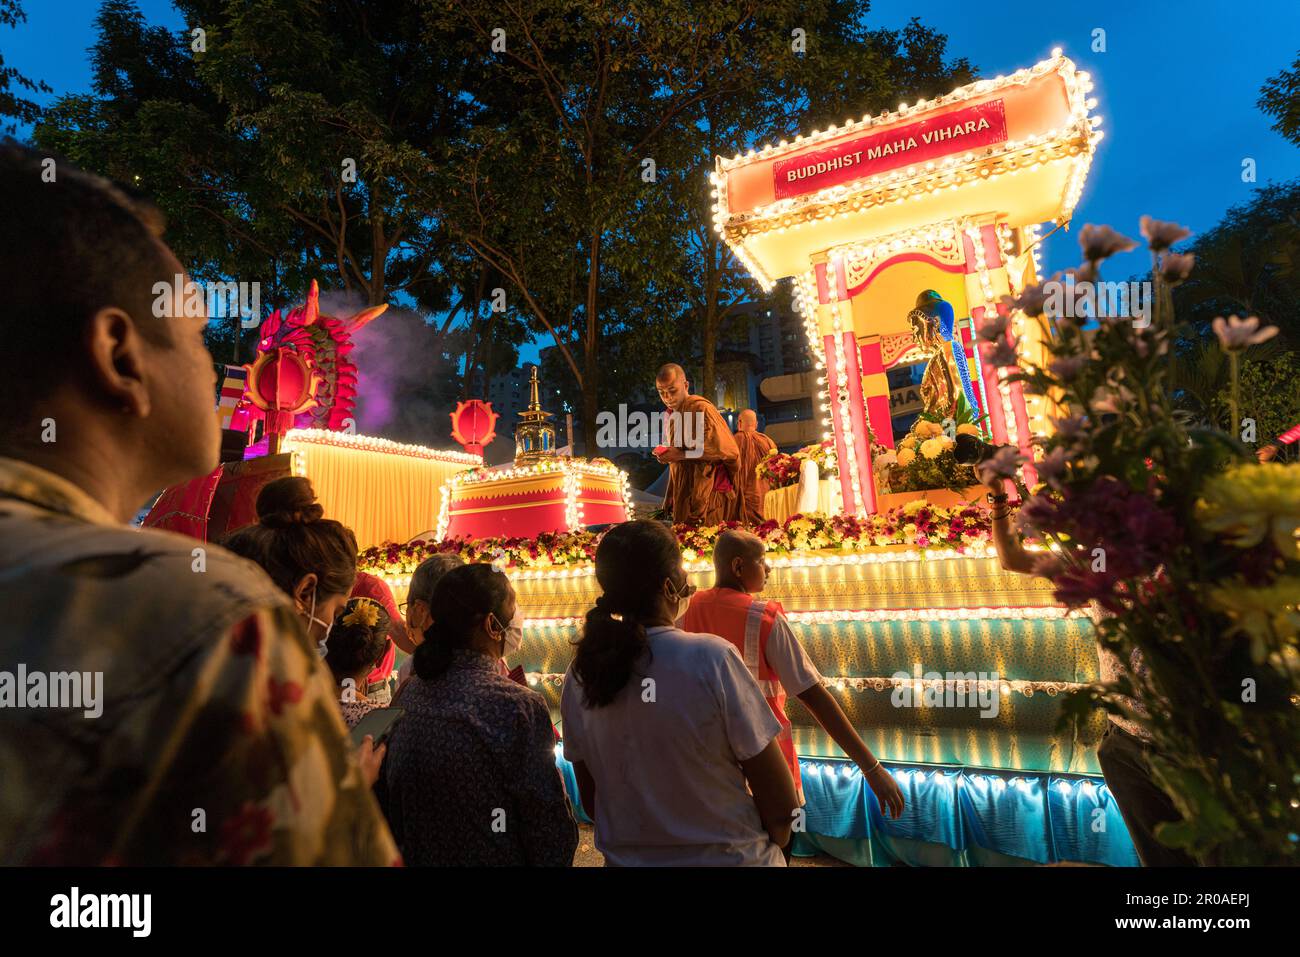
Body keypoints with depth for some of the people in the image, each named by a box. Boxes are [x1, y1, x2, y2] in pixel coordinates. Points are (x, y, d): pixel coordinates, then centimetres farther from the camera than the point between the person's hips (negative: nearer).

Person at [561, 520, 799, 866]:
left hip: (626, 858, 4)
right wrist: (769, 846, 2)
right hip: (730, 858, -3)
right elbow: (782, 805, -17)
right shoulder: (712, 659, -23)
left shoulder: (579, 675, -9)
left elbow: (591, 800, 3)